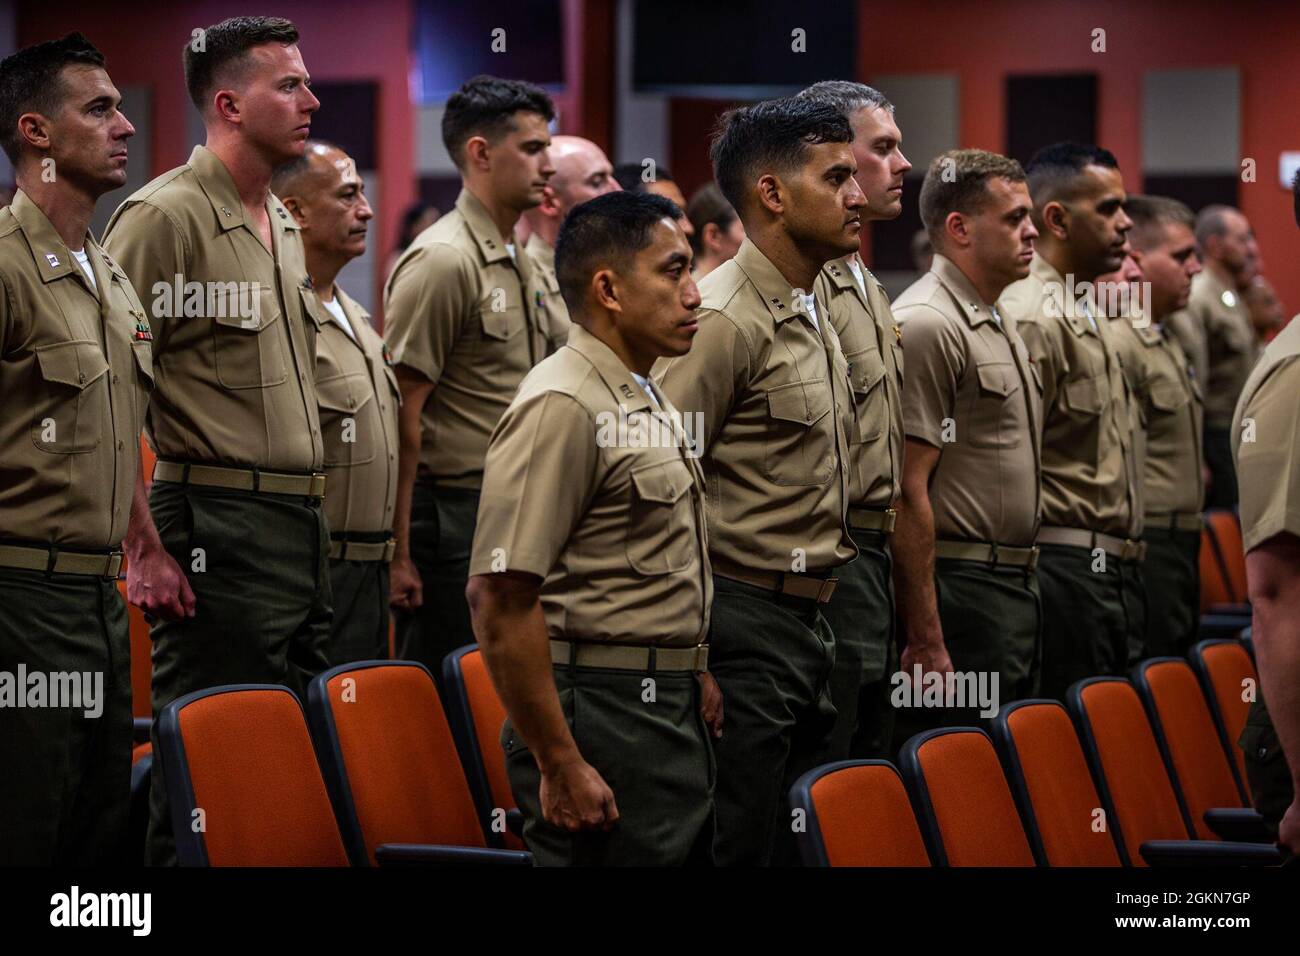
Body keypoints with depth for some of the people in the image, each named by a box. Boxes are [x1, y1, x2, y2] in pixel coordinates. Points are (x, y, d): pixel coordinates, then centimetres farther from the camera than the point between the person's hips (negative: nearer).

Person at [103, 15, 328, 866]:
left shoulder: (283, 226, 16)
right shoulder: (165, 215, -10)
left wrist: (318, 516, 18)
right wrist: (146, 550, -19)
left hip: (305, 531, 8)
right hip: (218, 531, -8)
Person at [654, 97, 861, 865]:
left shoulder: (817, 316, 15)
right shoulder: (725, 320, -15)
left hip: (811, 622, 9)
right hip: (748, 624, -9)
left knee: (797, 843, 13)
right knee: (739, 848, -5)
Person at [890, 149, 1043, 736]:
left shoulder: (998, 325, 19)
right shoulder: (927, 325, -14)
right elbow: (908, 491, -19)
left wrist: (1023, 593, 19)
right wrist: (926, 639, -22)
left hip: (1017, 593, 10)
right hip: (960, 594, -10)